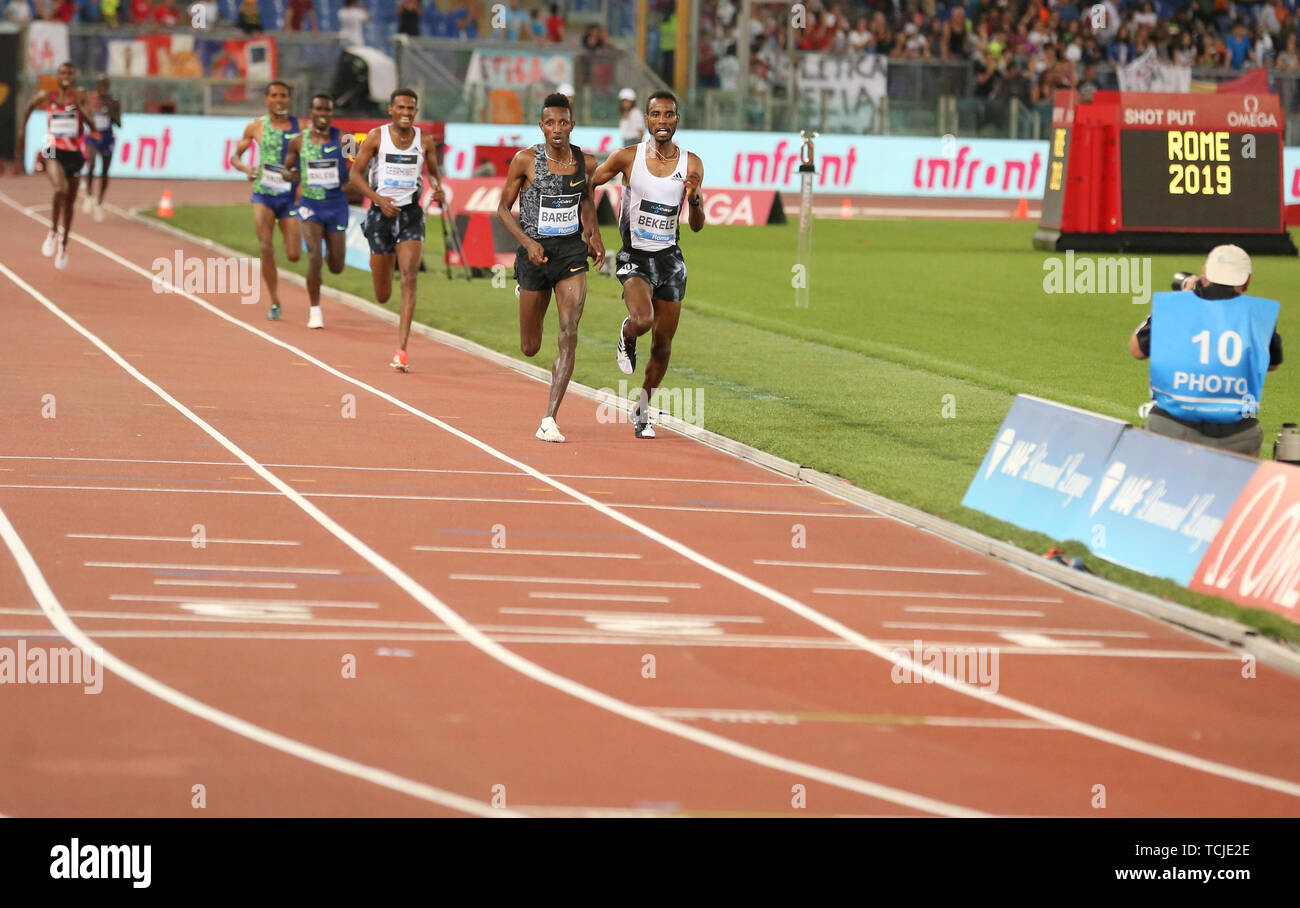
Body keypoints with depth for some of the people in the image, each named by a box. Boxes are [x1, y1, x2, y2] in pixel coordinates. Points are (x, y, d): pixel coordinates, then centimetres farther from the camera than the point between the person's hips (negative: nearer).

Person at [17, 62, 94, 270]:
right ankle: (53, 233, -10)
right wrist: (22, 129, 19)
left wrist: (79, 105, -28)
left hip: (74, 153, 2)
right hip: (53, 151, -2)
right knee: (61, 189, -29)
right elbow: (30, 106, 20)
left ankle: (63, 245, 31)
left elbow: (90, 122, -14)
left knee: (69, 202, 13)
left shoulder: (81, 97, -3)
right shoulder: (46, 97, -1)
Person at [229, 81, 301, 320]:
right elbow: (235, 156, 9)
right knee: (266, 248, -14)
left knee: (294, 255, -3)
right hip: (264, 193, -1)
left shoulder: (300, 127, 1)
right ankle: (275, 303, -4)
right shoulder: (256, 127, 2)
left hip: (290, 195, 1)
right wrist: (246, 169, -12)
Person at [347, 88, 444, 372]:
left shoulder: (425, 140, 2)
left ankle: (401, 349, -18)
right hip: (381, 212, 0)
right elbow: (355, 175, -2)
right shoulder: (376, 137, -3)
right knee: (382, 296, 6)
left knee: (409, 279, -18)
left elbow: (434, 172, 16)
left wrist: (437, 186, -8)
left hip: (411, 213, 0)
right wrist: (378, 199, -16)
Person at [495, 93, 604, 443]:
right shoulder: (526, 161, -9)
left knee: (569, 332, -17)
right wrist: (527, 242, -16)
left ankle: (549, 420, -15)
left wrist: (594, 234, 5)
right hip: (536, 252, -1)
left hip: (572, 251, 1)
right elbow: (503, 208, -2)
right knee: (530, 348, 11)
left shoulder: (585, 163, 0)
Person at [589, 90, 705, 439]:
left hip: (670, 259, 3)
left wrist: (694, 200, -17)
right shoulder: (628, 158, -6)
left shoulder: (691, 164, -1)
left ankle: (643, 410, 28)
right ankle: (626, 337, 9)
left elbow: (697, 226, 3)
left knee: (663, 344, 7)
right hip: (635, 257, -3)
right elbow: (587, 185, 7)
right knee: (642, 321, -30)